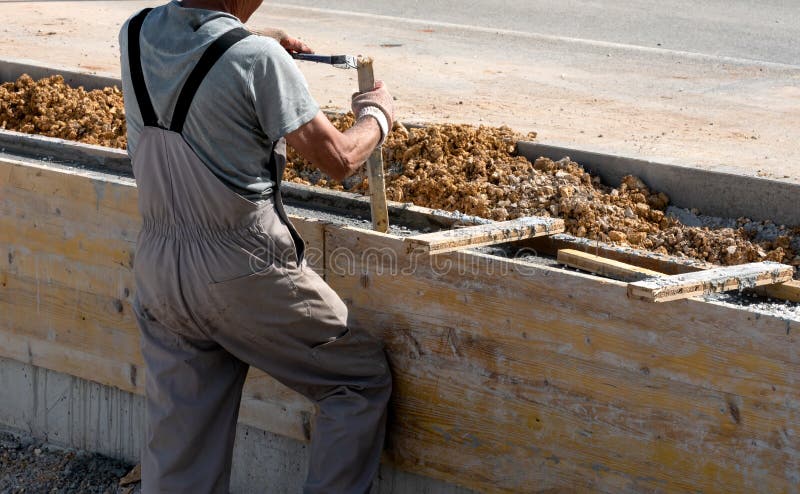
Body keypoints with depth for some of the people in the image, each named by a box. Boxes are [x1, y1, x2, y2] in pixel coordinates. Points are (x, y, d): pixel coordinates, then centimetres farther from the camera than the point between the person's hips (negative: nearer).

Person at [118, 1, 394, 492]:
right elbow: (339, 158, -10)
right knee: (362, 378, 14)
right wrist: (378, 114, 9)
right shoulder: (258, 60, -19)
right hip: (245, 275, -6)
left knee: (177, 452, 11)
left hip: (157, 265, 6)